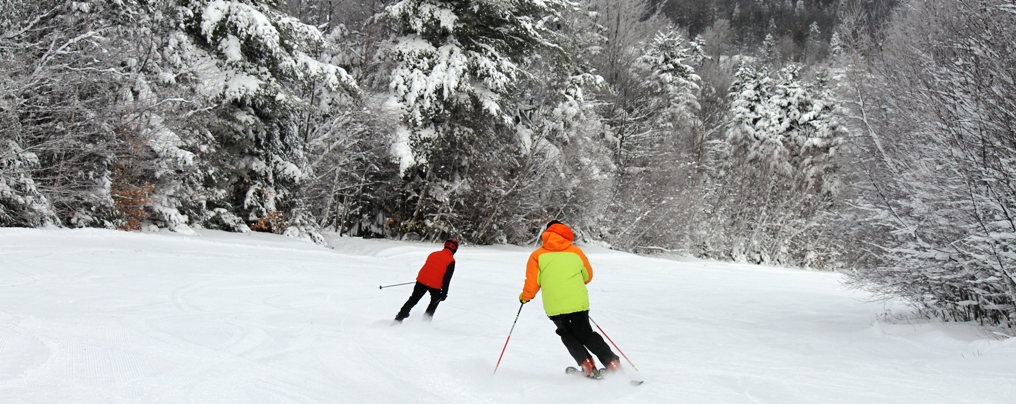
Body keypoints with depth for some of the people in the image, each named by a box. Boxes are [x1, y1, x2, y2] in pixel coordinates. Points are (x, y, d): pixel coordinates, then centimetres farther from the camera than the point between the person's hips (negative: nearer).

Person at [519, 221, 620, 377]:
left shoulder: (538, 255, 4)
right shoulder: (576, 251, 10)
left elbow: (532, 282, -2)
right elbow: (588, 276, 20)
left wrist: (525, 297, 18)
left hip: (554, 306, -1)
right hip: (578, 302, 1)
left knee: (567, 335, 23)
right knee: (585, 334, 17)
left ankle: (586, 364, 7)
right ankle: (612, 363, 5)